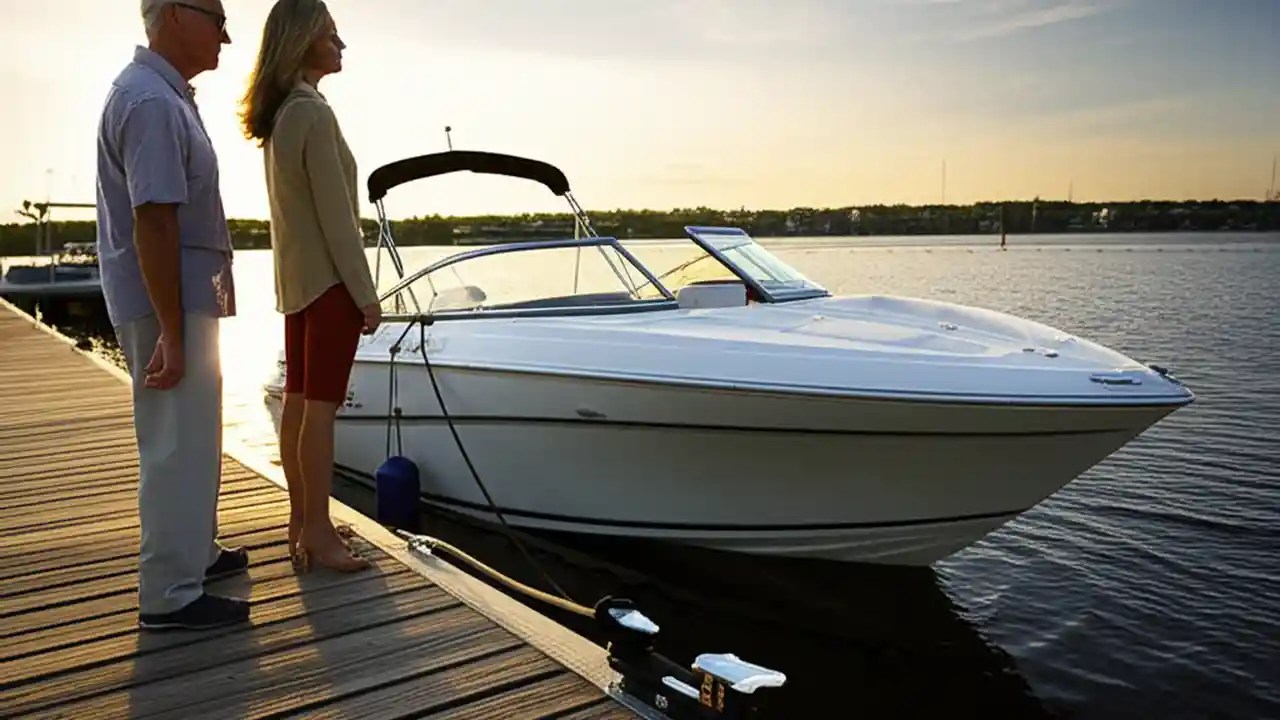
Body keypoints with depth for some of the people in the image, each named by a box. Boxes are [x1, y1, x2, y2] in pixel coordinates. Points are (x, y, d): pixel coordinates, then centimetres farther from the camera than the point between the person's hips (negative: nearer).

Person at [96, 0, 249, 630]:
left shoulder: (165, 93, 14)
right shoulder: (152, 102, -19)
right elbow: (152, 225, -25)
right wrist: (171, 334, -25)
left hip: (186, 299, 11)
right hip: (166, 305, -11)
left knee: (192, 437, 20)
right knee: (177, 446, -3)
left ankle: (195, 551, 35)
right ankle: (170, 595, 8)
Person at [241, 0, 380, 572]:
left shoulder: (275, 114, 13)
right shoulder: (313, 113, -16)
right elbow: (336, 215, -18)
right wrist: (366, 292, -14)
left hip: (296, 278, 9)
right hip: (328, 279, -9)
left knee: (297, 401, 11)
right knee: (320, 407, -4)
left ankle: (301, 520, 20)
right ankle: (318, 533, 3)